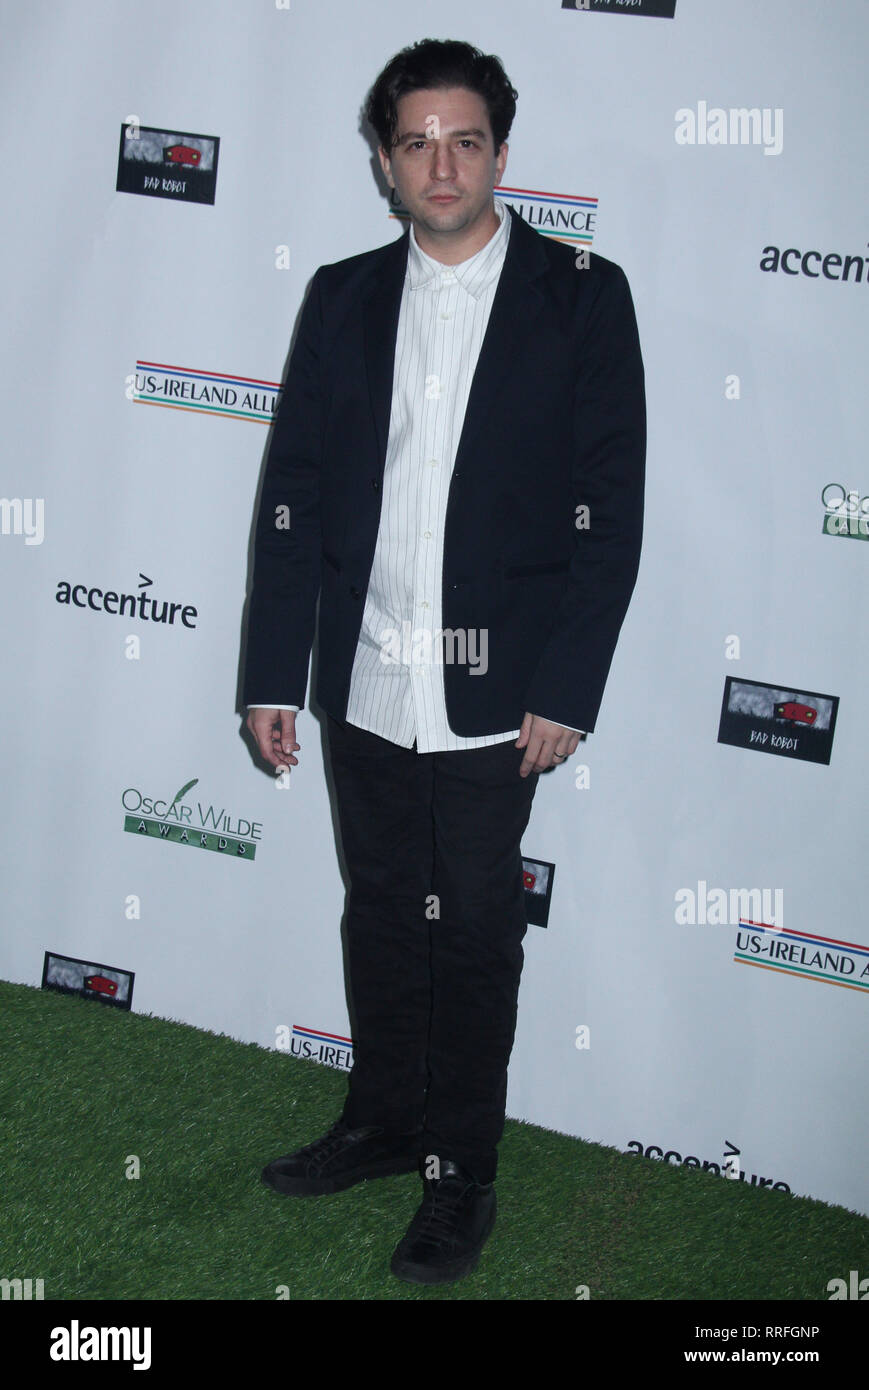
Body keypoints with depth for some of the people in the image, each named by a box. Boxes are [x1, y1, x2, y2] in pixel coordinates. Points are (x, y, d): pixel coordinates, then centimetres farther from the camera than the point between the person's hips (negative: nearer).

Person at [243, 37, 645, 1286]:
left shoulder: (581, 296, -3)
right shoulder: (344, 298, 6)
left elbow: (610, 512, -6)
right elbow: (292, 497, 5)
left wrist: (566, 691, -12)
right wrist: (273, 674, 1)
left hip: (494, 698, -3)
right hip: (365, 686, 3)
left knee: (475, 936, 7)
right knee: (380, 916, 16)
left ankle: (462, 1176, 23)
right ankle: (382, 1122, 36)